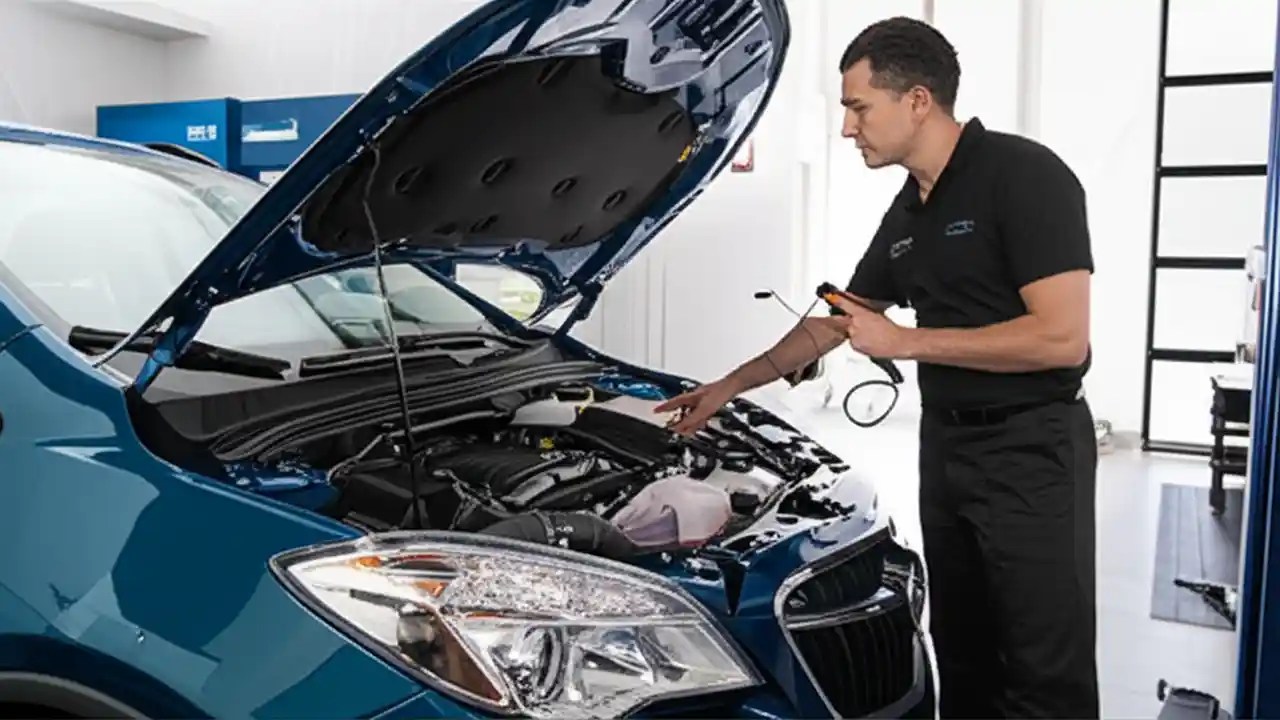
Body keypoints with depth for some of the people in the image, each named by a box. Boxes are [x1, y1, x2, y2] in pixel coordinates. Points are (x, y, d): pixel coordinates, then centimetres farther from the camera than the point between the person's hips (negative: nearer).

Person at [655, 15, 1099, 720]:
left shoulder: (1023, 174, -15)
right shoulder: (906, 213, 10)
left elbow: (1063, 338, -22)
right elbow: (834, 323, 20)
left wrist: (905, 342, -17)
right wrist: (731, 385, 19)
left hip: (1031, 447, -8)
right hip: (945, 442, 8)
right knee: (963, 655, 17)